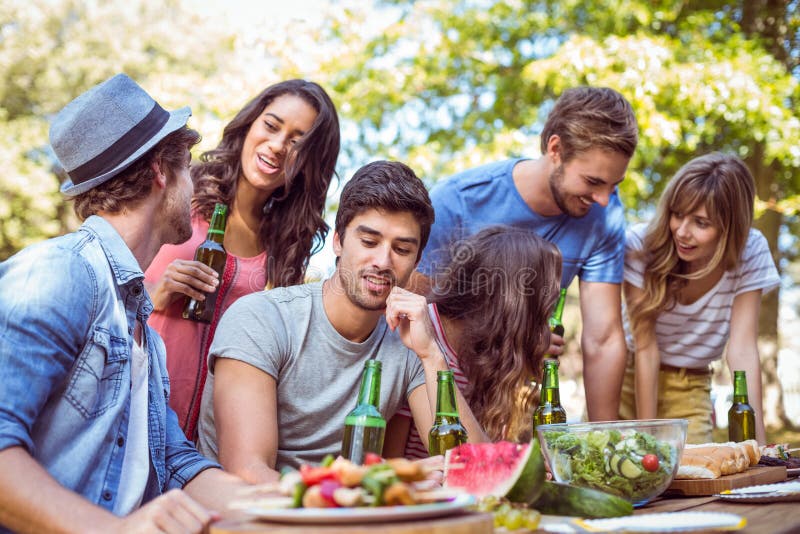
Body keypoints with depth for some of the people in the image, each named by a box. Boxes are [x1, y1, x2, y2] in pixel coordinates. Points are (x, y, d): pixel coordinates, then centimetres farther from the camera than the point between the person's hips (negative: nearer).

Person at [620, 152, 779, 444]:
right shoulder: (641, 245, -22)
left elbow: (743, 351, -18)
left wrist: (757, 441, -25)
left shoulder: (750, 253, -16)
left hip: (690, 387, 1)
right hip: (629, 376, -1)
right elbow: (645, 346, -20)